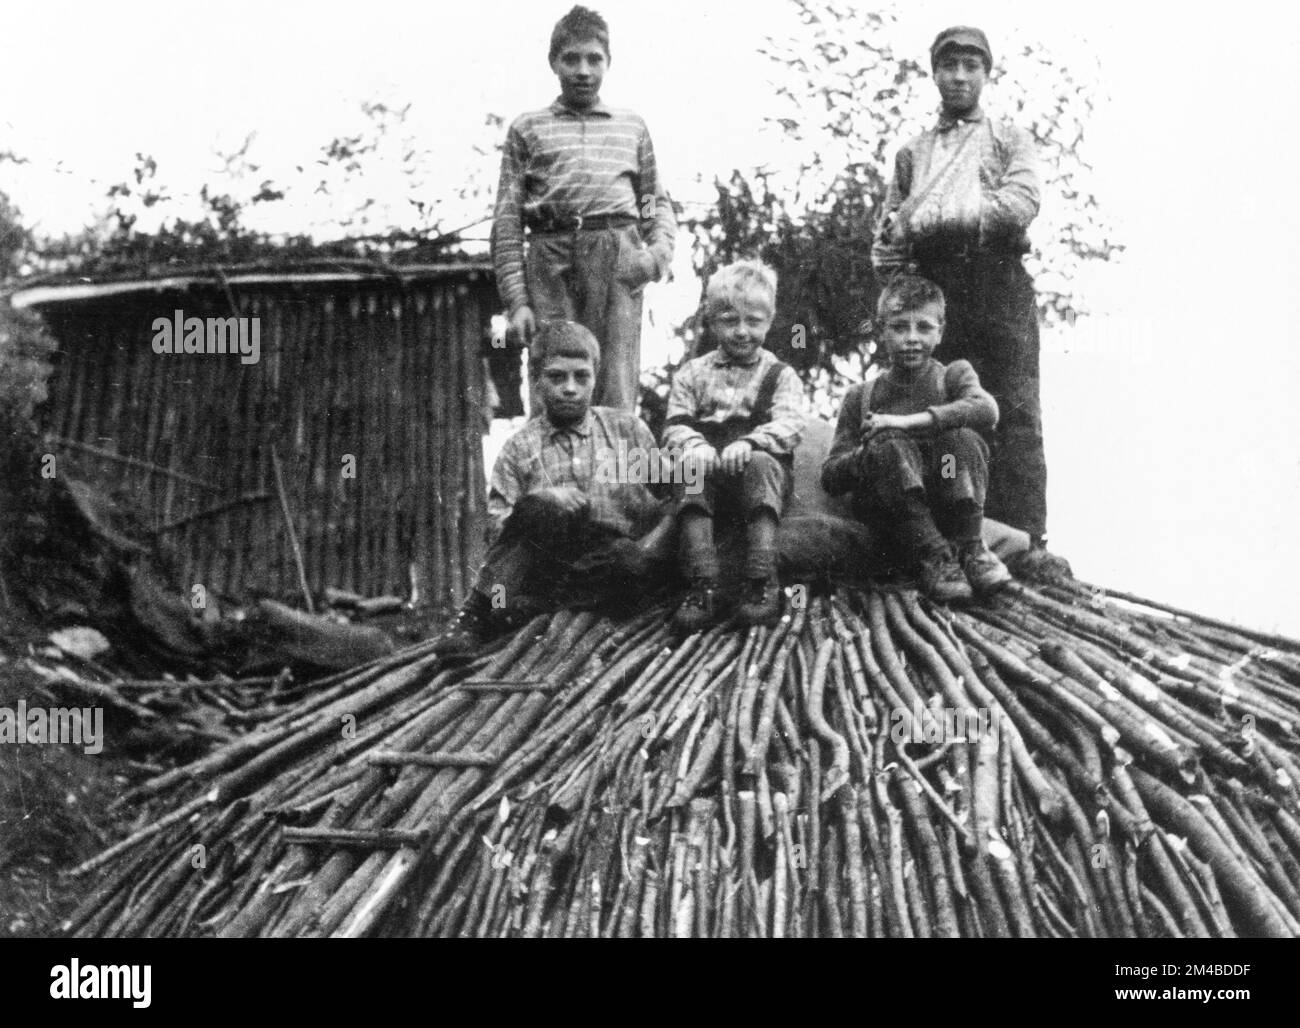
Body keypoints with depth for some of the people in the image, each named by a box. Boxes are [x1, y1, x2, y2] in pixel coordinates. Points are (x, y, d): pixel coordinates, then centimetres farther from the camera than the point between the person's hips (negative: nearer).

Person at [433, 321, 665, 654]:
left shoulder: (629, 430, 13)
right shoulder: (520, 448, 10)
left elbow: (664, 500, 13)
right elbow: (499, 523, 2)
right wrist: (543, 507, -17)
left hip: (613, 549, 0)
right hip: (551, 552, 0)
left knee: (628, 560, -36)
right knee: (544, 507, -33)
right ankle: (480, 611, -30)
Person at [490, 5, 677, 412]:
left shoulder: (632, 127, 22)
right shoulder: (528, 129, 16)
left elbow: (658, 202, 24)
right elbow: (507, 219, 11)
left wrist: (660, 250, 1)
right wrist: (516, 300, 1)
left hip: (618, 257, 1)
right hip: (551, 258, -1)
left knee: (616, 396, -7)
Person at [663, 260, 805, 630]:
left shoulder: (780, 374, 11)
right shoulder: (692, 373, 17)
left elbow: (789, 424, -7)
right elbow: (675, 426, 5)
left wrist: (748, 442, -28)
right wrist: (694, 445, -20)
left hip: (759, 462, -2)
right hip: (708, 467, 2)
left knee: (761, 464, -34)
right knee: (690, 468, -31)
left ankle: (762, 582, -38)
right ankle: (703, 587, -38)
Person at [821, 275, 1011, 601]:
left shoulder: (953, 375, 9)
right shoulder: (862, 398, 10)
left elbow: (987, 410, -16)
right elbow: (830, 479, 5)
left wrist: (909, 421, -23)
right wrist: (865, 455, -17)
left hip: (950, 509, 0)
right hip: (888, 511, 0)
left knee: (962, 437, -25)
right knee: (890, 444, -27)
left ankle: (969, 548, -21)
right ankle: (931, 557, -31)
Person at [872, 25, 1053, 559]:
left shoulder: (1009, 138, 20)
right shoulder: (913, 152, 28)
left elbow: (1020, 203, 0)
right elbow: (886, 236, 20)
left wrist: (935, 216, -4)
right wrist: (892, 291, -1)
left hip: (996, 277, -2)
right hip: (930, 282, 2)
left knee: (1013, 414, -12)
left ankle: (1024, 541, -19)